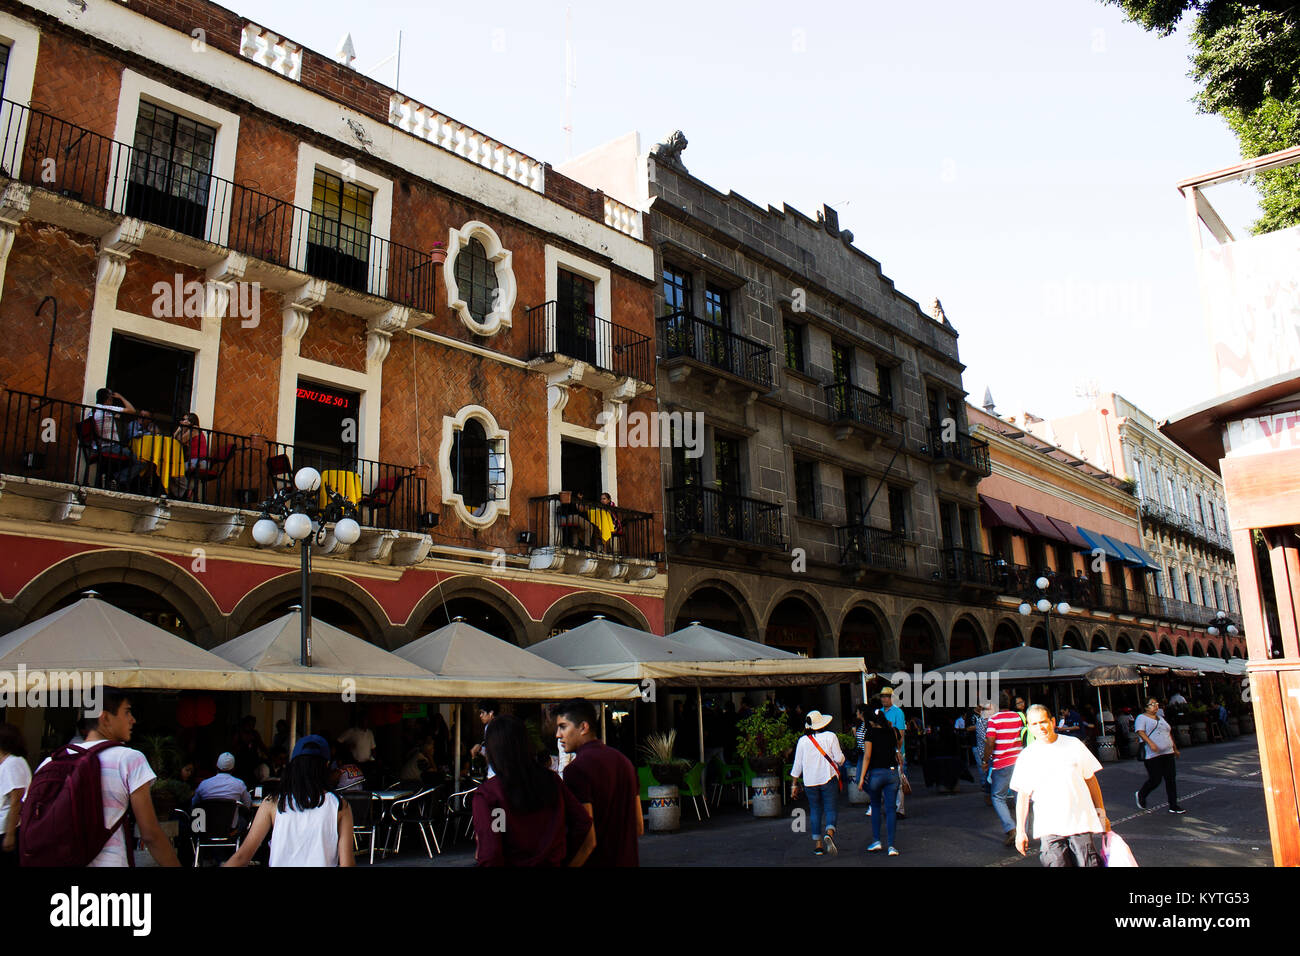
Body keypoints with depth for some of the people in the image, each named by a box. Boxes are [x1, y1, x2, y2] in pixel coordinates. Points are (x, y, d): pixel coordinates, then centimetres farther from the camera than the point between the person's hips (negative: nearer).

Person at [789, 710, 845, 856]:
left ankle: (818, 845, 10)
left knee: (815, 811, 11)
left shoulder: (803, 741, 2)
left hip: (810, 782, 2)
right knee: (830, 810, 0)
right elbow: (839, 759, -5)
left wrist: (794, 784, 12)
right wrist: (840, 762, 19)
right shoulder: (830, 737, -4)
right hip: (829, 779, -2)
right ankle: (829, 833, -27)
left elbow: (797, 764, 5)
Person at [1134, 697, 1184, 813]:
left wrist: (1175, 748, 25)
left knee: (1171, 779, 3)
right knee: (1155, 780, -6)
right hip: (1152, 755, -7)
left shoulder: (1160, 718, 20)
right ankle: (1140, 795, 19)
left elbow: (1169, 734, 27)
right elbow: (1140, 731, -17)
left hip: (1167, 753, 7)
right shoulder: (1142, 718, -3)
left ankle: (1173, 806, 8)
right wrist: (1150, 743, -29)